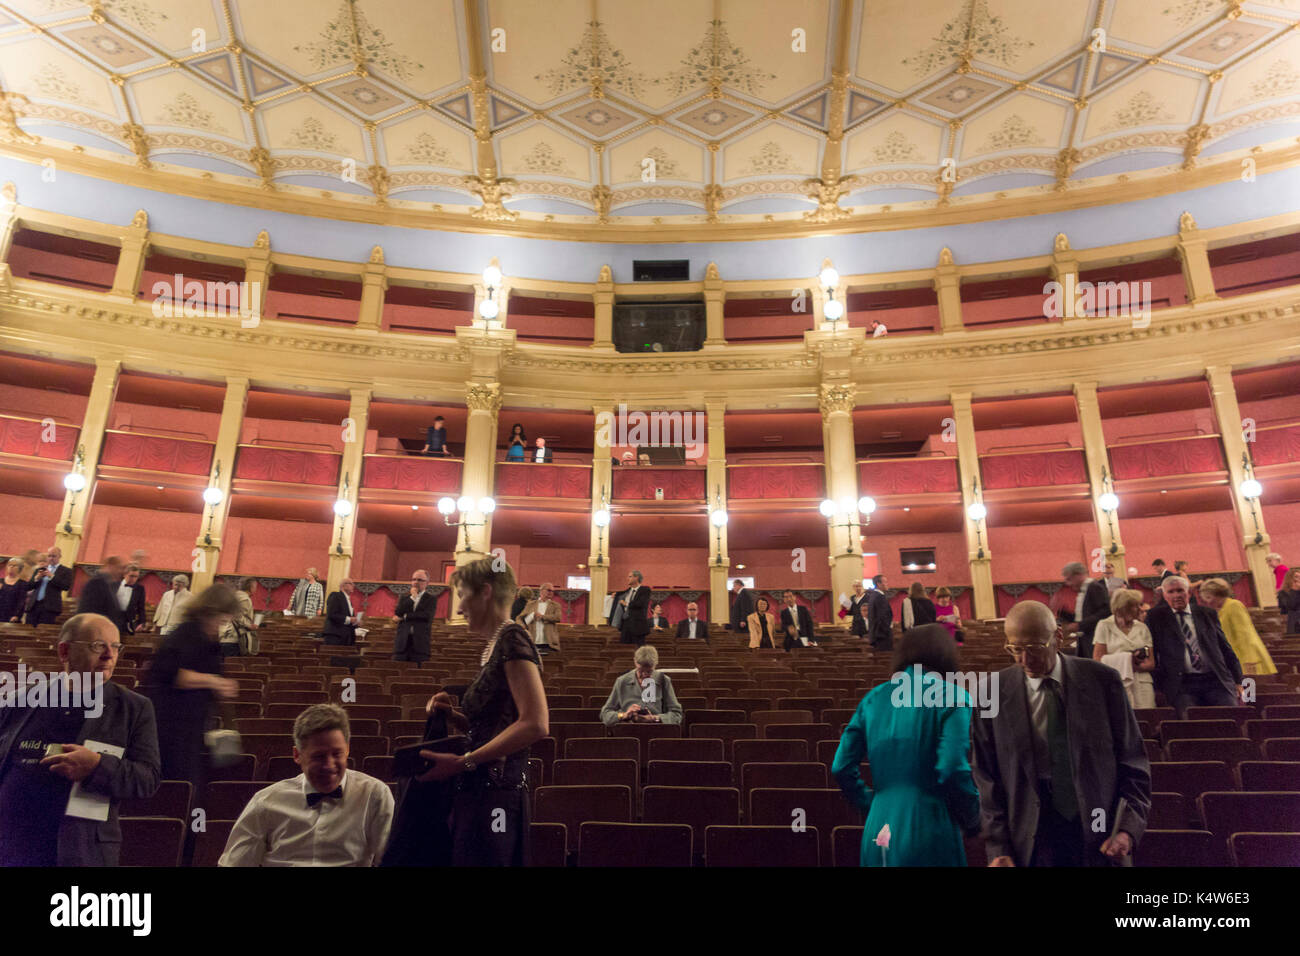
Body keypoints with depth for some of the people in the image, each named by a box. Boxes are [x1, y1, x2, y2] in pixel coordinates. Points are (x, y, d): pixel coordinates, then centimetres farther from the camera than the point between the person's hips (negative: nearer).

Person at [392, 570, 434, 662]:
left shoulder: (431, 598, 6)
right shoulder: (405, 597, 17)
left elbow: (427, 616, -11)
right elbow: (397, 613, 1)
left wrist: (405, 617, -5)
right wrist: (412, 598, -3)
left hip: (420, 641, -3)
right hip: (402, 640, 3)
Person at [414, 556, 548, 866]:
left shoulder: (512, 638, -13)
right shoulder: (493, 646, 14)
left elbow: (535, 724, -24)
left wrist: (464, 761, -20)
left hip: (494, 797, -9)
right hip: (477, 793, 9)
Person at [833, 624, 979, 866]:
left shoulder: (874, 698, 9)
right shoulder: (952, 698, -5)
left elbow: (841, 767, 6)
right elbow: (953, 770, -14)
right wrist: (972, 820, 2)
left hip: (878, 831, 4)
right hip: (928, 835, -4)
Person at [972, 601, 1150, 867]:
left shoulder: (1102, 680, -4)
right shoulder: (994, 693, -6)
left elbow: (1132, 761, 1)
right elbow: (987, 778, -2)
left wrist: (1128, 829, -9)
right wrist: (998, 849, -8)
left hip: (1101, 842, 1)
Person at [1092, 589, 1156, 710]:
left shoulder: (1142, 627, 17)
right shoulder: (1104, 625, 6)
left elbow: (1151, 664, 10)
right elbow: (1097, 660, -2)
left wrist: (1135, 666, -12)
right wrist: (1128, 659, -11)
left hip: (1141, 685, 3)